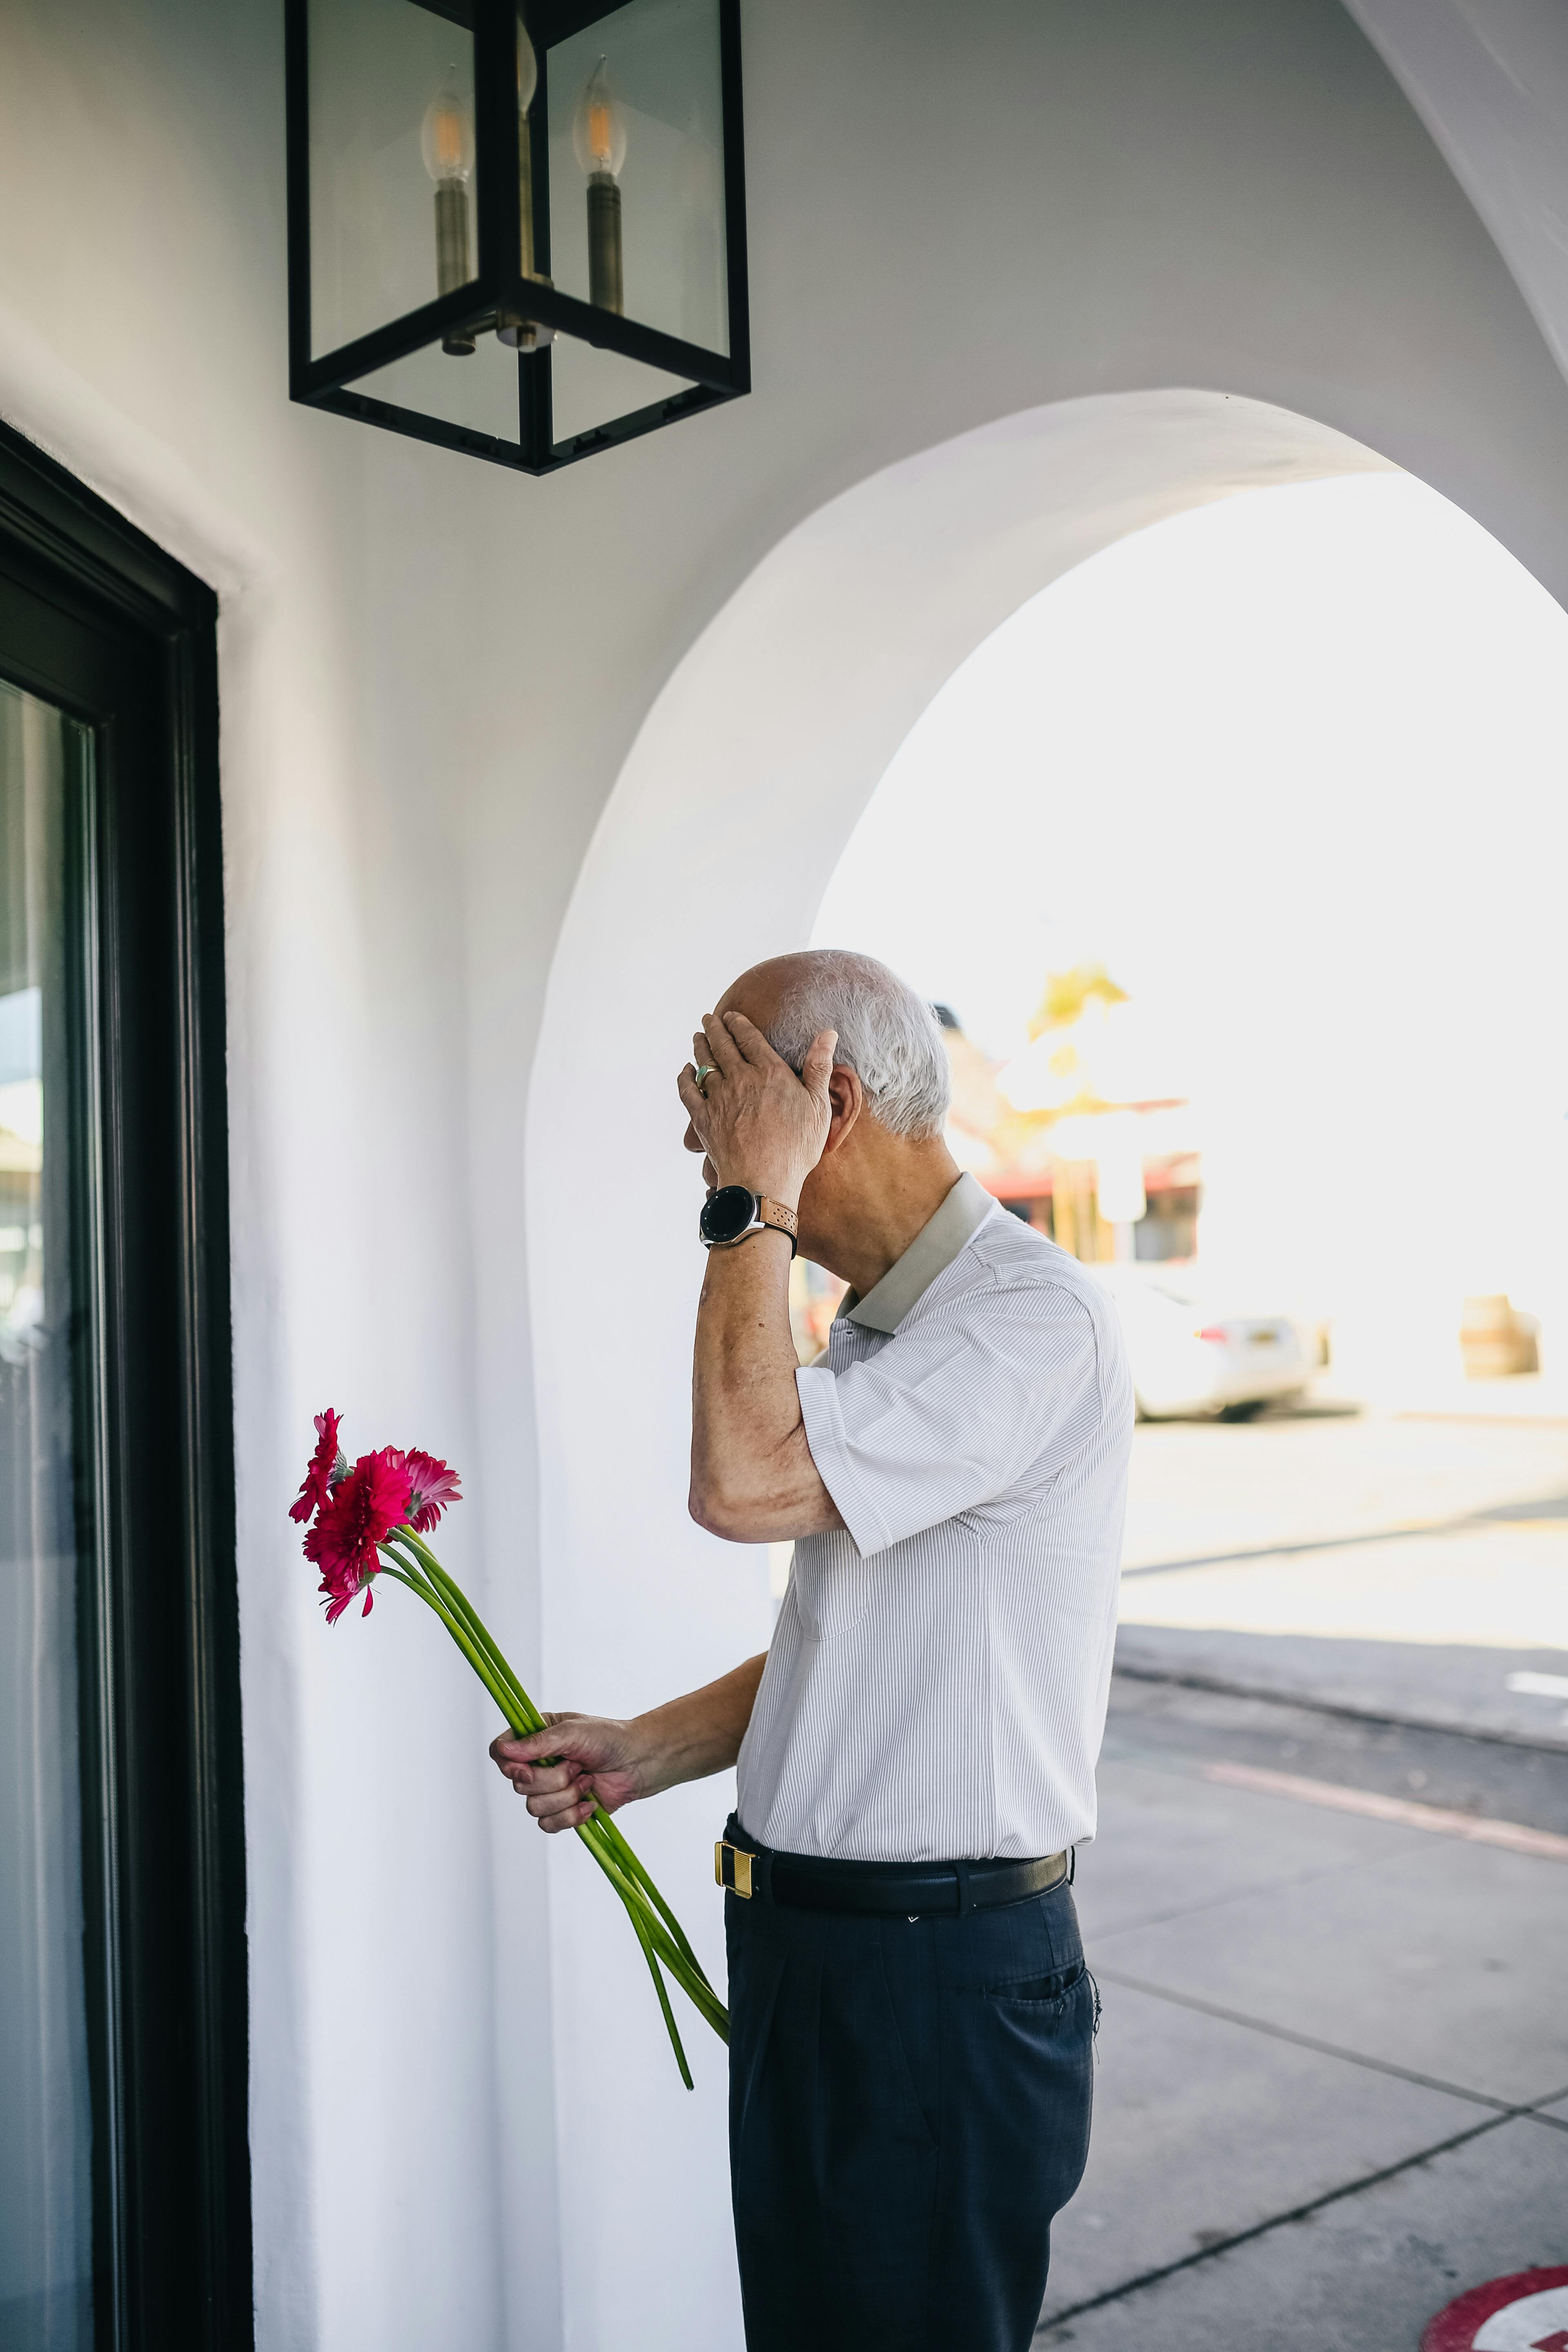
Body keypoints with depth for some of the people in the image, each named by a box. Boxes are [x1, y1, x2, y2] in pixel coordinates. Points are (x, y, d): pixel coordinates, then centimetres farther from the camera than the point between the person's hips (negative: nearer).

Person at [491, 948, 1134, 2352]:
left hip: (942, 1979, -9)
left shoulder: (1033, 1318, -20)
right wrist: (645, 1752, 7)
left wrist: (752, 1199, -23)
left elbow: (743, 1483, -32)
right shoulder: (881, 1328, 13)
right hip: (809, 1948, 9)